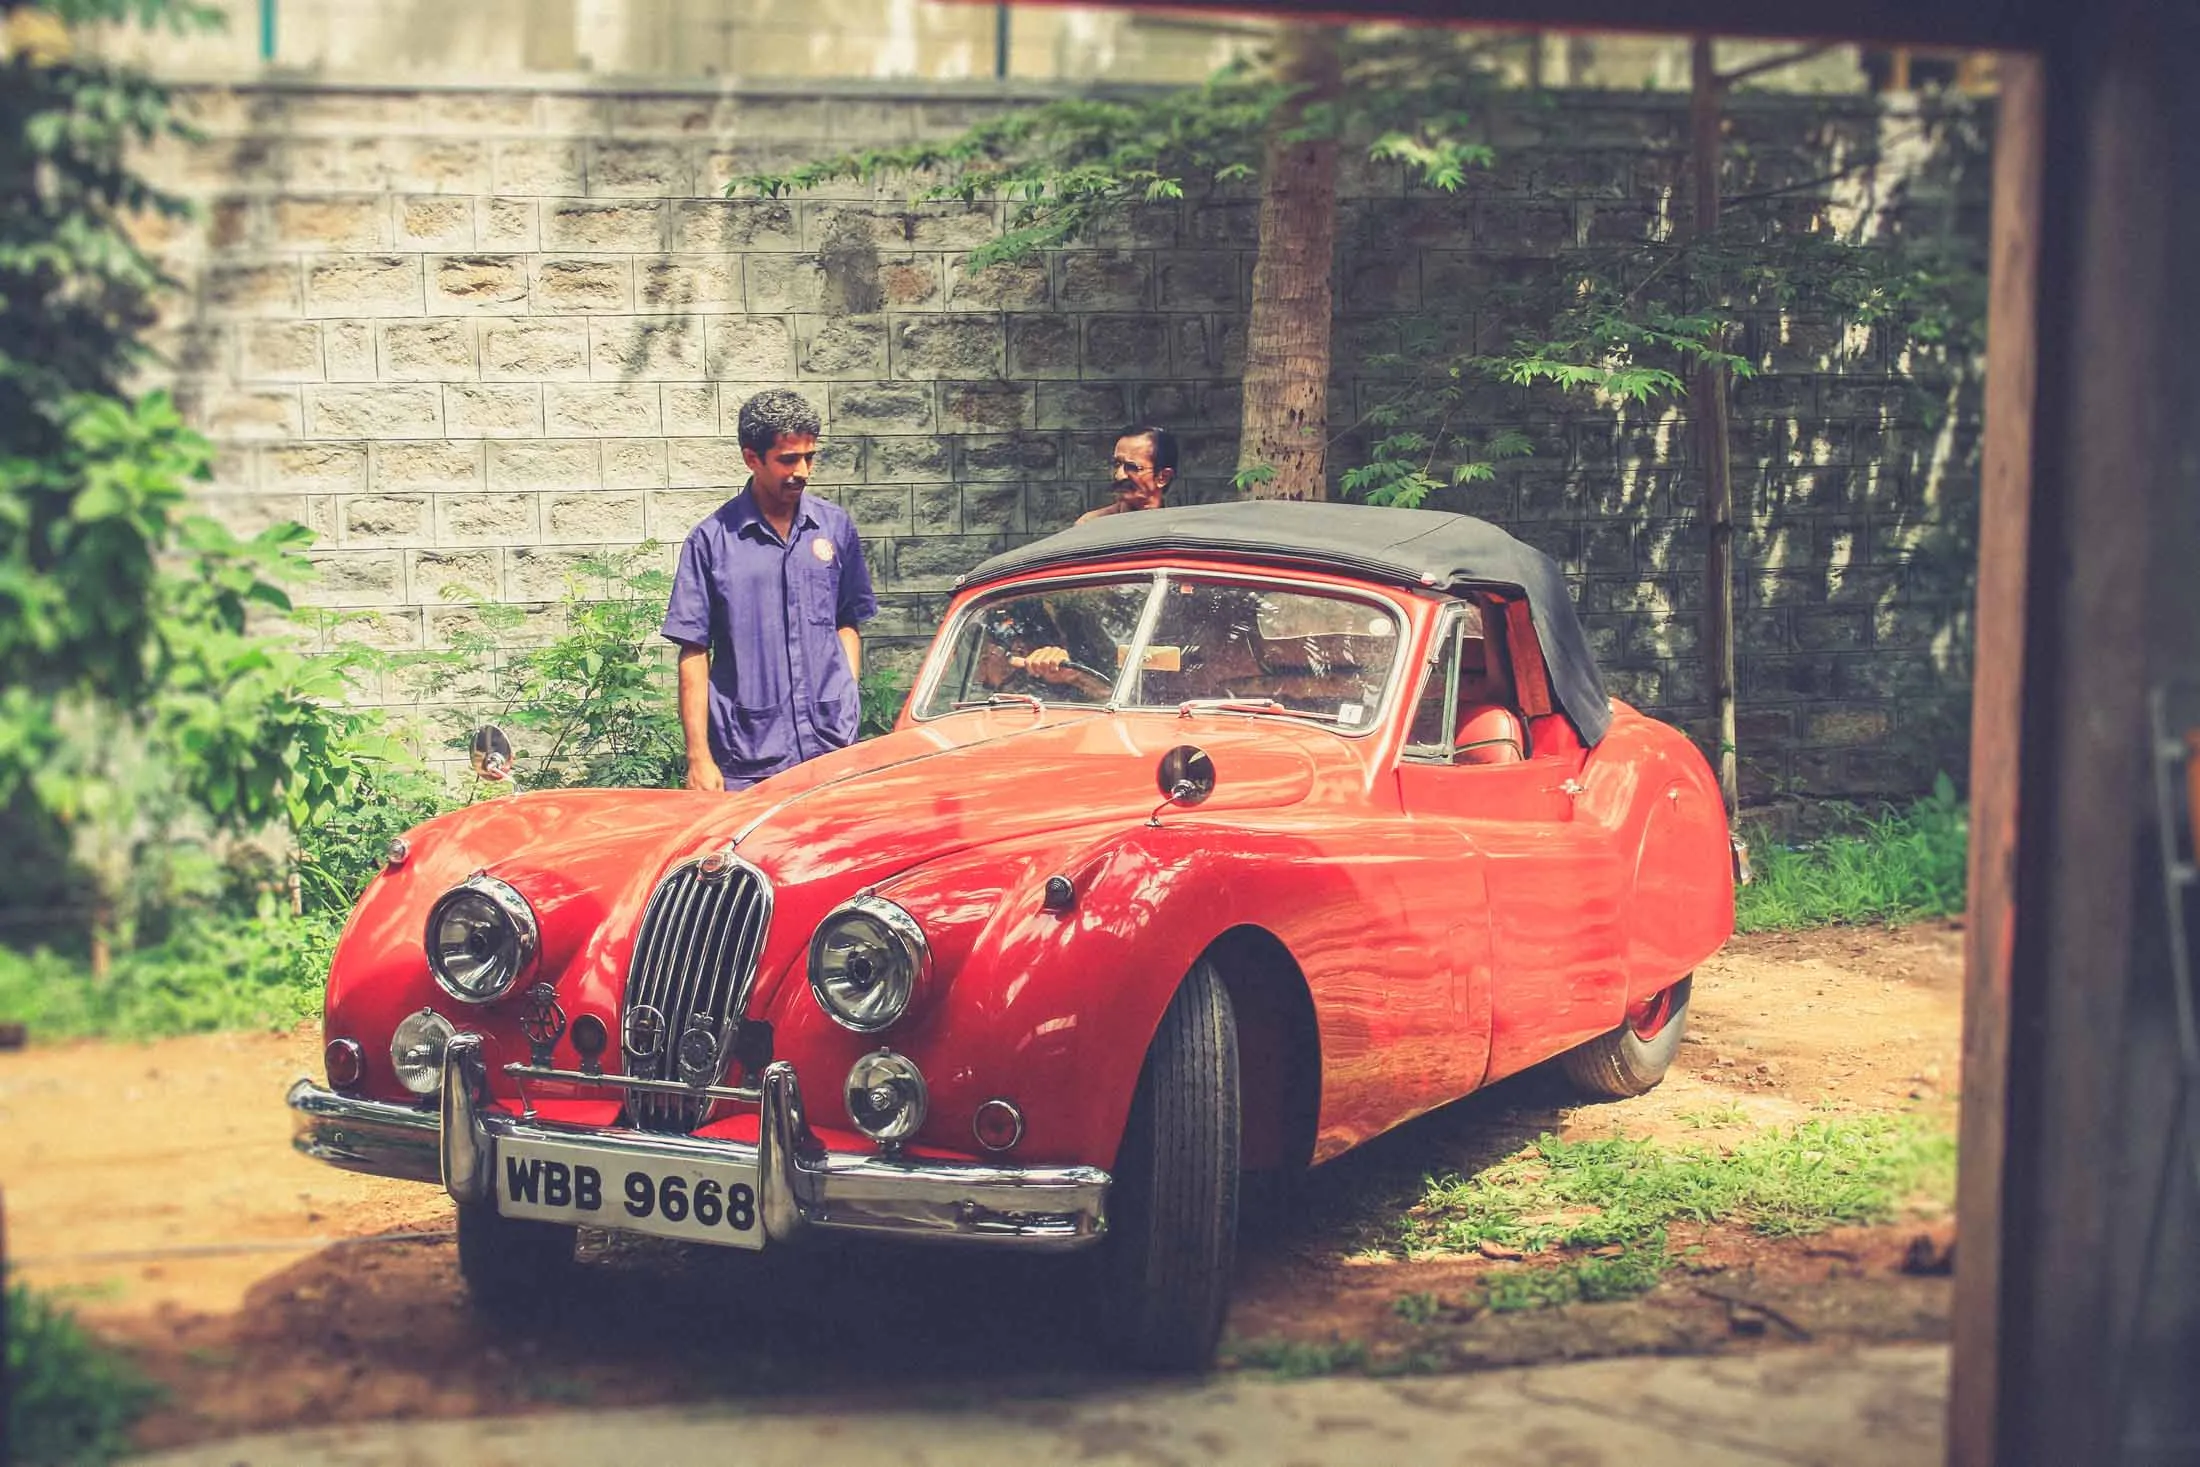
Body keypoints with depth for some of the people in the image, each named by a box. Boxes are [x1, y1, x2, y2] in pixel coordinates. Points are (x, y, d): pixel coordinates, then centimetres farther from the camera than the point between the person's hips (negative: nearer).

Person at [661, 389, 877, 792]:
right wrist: (698, 758, -6)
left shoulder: (835, 527, 8)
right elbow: (694, 653, -1)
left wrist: (848, 710, 6)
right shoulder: (712, 539, -1)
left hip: (832, 751, 3)